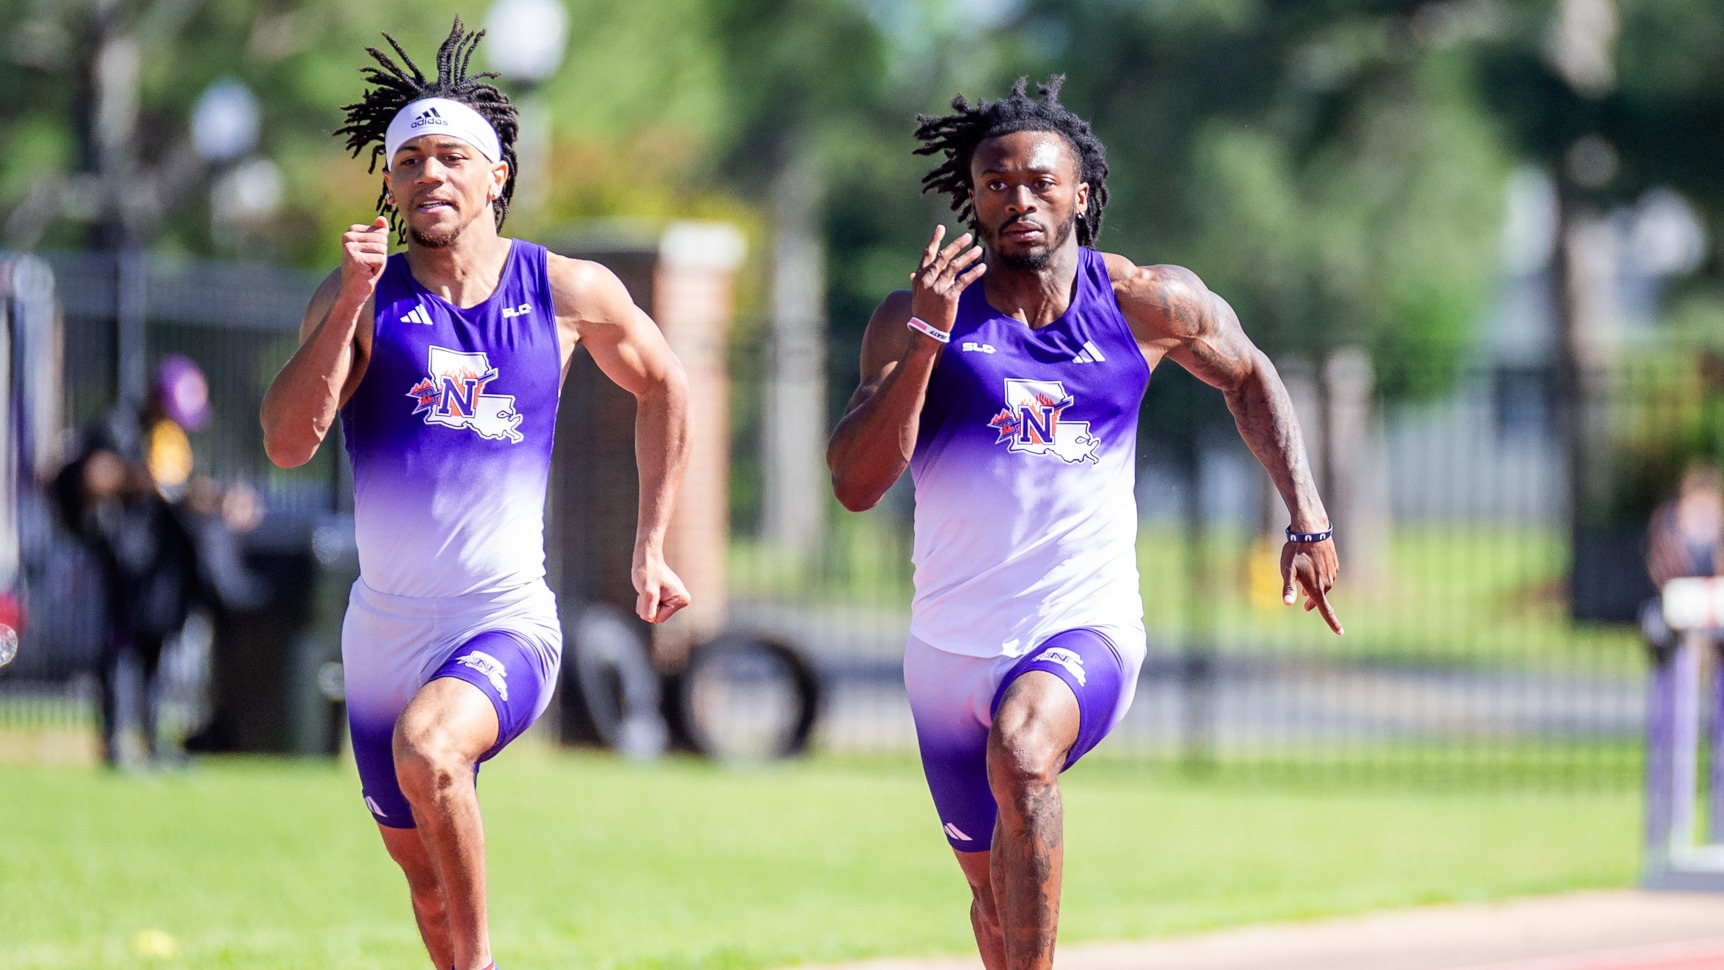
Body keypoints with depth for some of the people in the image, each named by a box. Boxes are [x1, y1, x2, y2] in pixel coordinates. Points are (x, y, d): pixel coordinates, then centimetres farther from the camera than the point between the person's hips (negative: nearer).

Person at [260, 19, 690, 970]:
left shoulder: (569, 292, -1)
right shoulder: (361, 297, -2)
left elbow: (662, 391, 17)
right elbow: (286, 442, -14)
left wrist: (650, 548, 15)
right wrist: (349, 303, -23)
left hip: (508, 623, -3)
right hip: (385, 629, 3)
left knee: (428, 747, -33)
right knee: (425, 877, 12)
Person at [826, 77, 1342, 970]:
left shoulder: (1149, 305, -2)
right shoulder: (916, 316, -6)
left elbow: (1248, 377, 18)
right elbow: (856, 483, -15)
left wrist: (1308, 521, 9)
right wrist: (926, 338, -24)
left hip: (1087, 628, -2)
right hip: (952, 649, 2)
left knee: (1022, 747, -36)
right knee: (994, 891, 13)